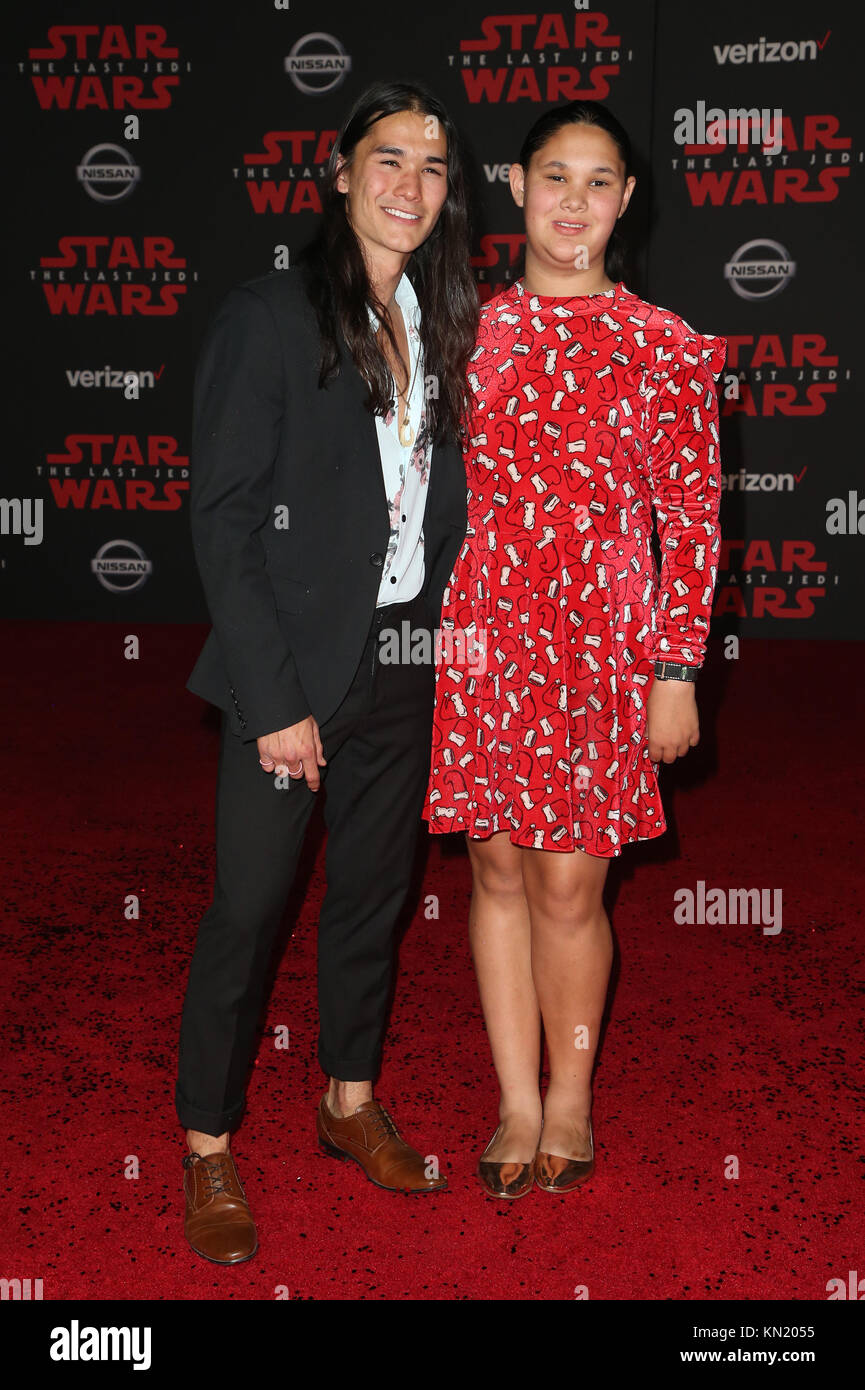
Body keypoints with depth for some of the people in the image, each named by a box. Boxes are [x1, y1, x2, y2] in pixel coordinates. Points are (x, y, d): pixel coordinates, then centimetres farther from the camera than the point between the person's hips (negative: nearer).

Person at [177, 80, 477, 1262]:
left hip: (406, 663, 6)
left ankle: (351, 1104, 34)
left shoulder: (441, 326, 8)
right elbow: (223, 518, -13)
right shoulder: (268, 316, -9)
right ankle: (209, 1150, 18)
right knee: (248, 909, 2)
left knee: (374, 894, 16)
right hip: (297, 666, -5)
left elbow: (445, 500, 12)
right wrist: (275, 697, -16)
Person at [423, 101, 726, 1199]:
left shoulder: (666, 348, 1)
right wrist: (426, 627, 7)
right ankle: (519, 1100, 23)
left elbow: (691, 519, 0)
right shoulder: (470, 328, 7)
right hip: (480, 630, 2)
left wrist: (677, 673, -3)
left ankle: (570, 1097, 23)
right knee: (497, 868, 8)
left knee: (568, 883, 0)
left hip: (603, 640, -2)